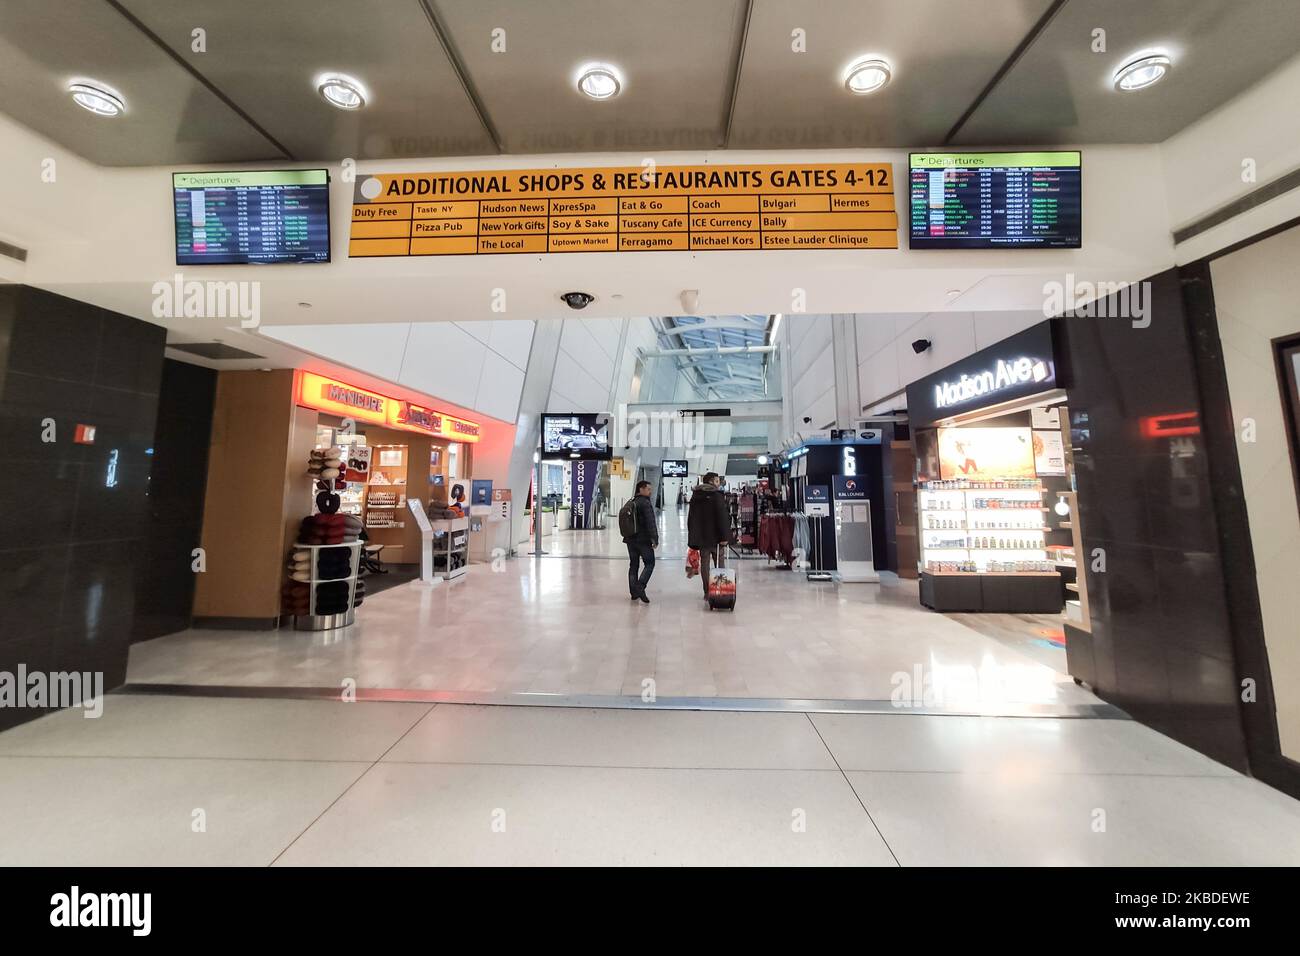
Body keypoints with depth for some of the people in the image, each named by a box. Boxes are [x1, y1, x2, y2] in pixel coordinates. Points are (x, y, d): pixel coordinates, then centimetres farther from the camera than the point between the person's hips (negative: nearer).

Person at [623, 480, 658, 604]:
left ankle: (634, 593, 15)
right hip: (643, 540, -8)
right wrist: (655, 539, -16)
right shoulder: (646, 503, -12)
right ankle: (640, 587, -14)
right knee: (649, 563, 1)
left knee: (633, 565, 12)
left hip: (630, 539, 8)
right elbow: (651, 523, -18)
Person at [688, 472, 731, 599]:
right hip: (715, 536, -4)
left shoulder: (695, 495, 10)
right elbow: (722, 517, -16)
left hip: (701, 536, 5)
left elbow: (691, 517, 12)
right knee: (719, 563, 8)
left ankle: (707, 592, 8)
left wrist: (693, 536, 15)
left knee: (704, 563, 7)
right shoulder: (717, 495, -10)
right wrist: (724, 536, -15)